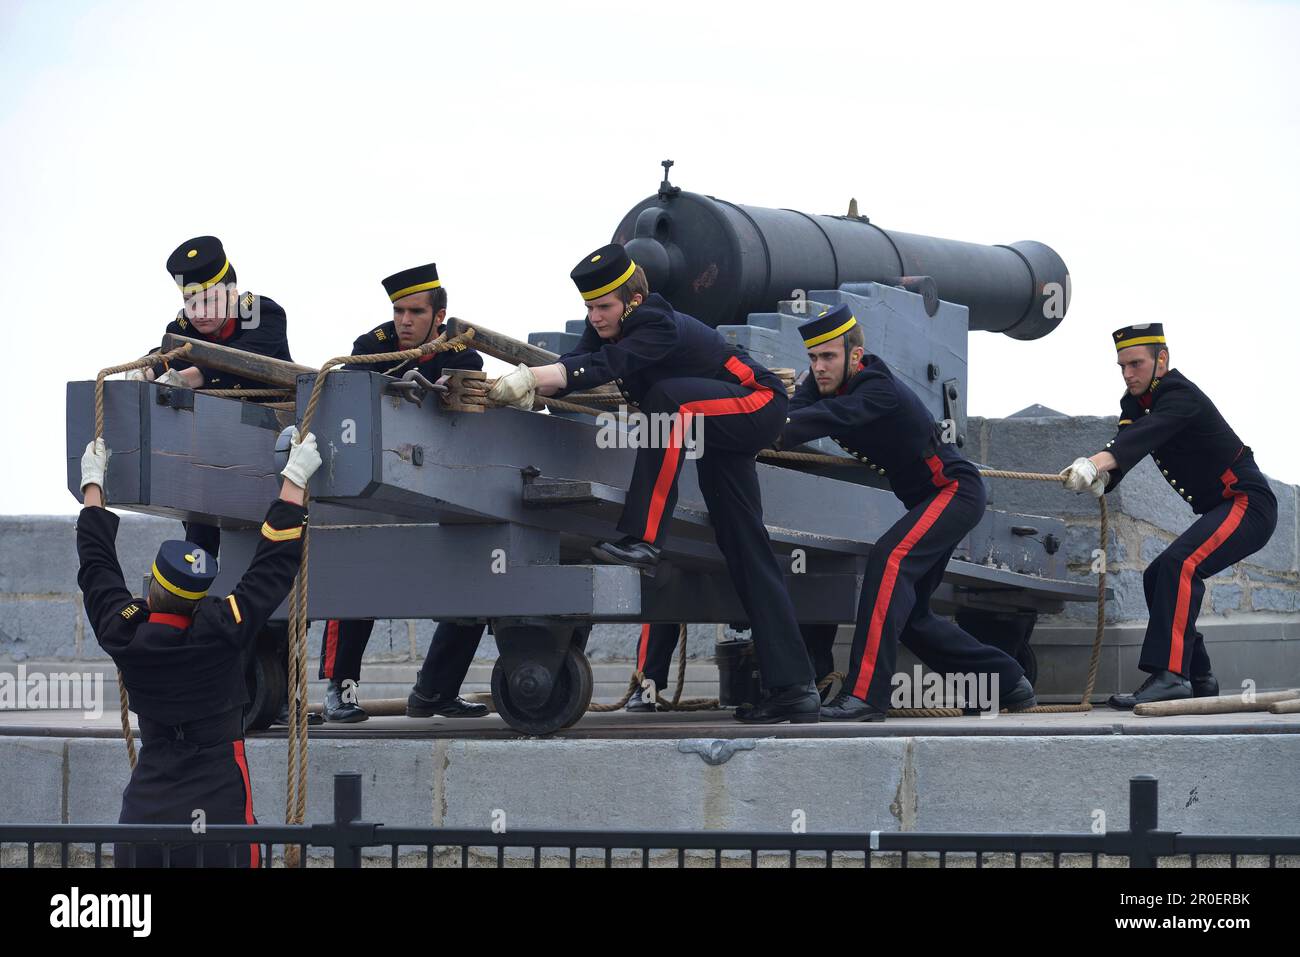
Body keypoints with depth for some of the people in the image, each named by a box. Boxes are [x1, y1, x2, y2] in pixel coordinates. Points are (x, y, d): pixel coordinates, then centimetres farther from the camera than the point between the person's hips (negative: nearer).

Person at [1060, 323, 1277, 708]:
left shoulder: (1180, 396, -18)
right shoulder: (1137, 401, 11)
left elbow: (1147, 433, -37)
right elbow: (1124, 442, -4)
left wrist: (1095, 463, -53)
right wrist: (1099, 478, -28)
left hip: (1249, 503, -11)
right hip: (1219, 512, 11)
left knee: (1178, 564, -29)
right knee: (1157, 578, 14)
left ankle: (1170, 675, -40)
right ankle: (1199, 679, 19)